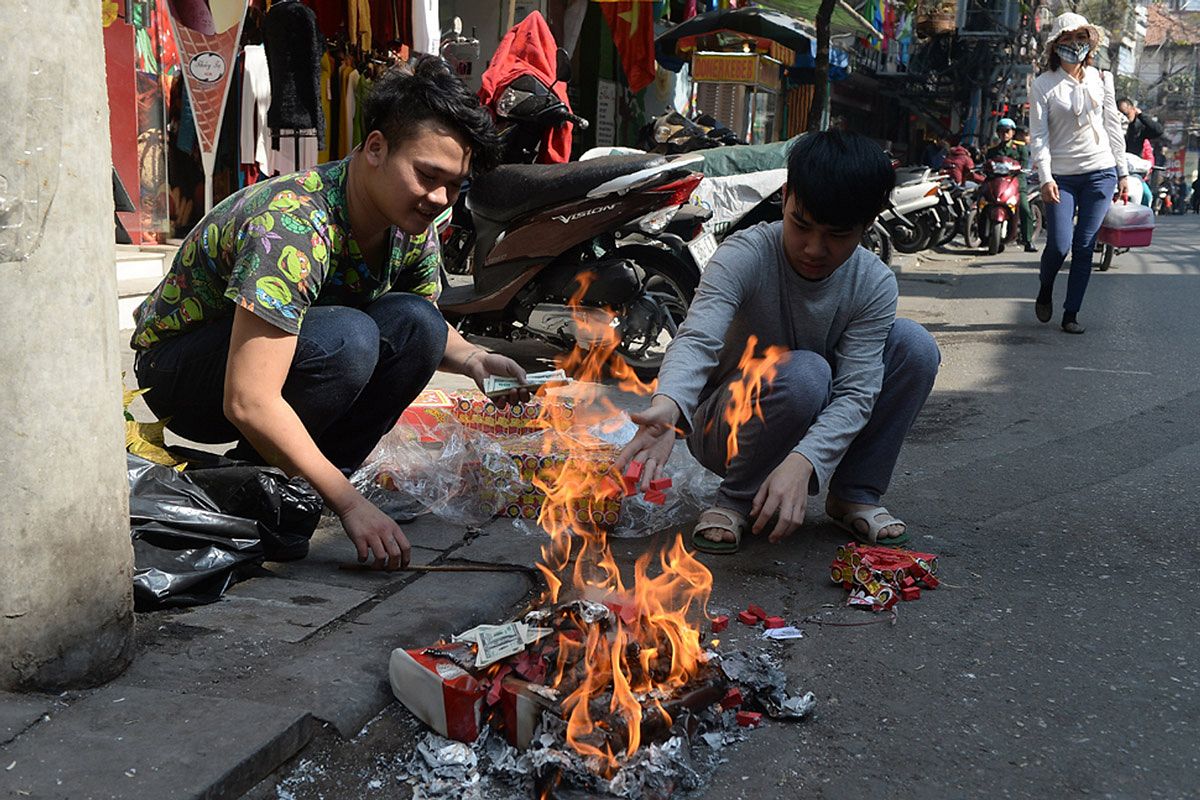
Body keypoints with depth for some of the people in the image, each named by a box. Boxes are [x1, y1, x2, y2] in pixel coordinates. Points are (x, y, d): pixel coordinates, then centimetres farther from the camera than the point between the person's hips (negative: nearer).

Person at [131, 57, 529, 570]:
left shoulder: (411, 227, -8)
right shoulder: (292, 226, -33)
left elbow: (425, 334, 11)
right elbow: (249, 404, -38)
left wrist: (471, 359, -11)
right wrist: (349, 502, -38)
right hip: (177, 365, -7)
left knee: (414, 322, -14)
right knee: (345, 337, -33)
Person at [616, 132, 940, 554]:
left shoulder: (875, 285, -14)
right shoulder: (744, 256, -23)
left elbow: (856, 392, -23)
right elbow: (697, 339, -39)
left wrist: (803, 461, -42)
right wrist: (668, 404, -62)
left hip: (817, 433, 4)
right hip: (727, 430, -3)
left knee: (914, 344, -17)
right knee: (804, 372, -36)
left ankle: (855, 495, -4)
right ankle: (735, 498, -12)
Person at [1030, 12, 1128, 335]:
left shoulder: (1101, 79, 9)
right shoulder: (1044, 84, -2)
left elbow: (1113, 126, 13)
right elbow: (1038, 135, -7)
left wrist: (1123, 171, 11)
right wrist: (1045, 178, -16)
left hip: (1100, 172, 3)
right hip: (1061, 175, -2)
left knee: (1084, 246, 0)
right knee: (1059, 245, -11)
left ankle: (1071, 314, 8)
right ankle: (1045, 290, 21)